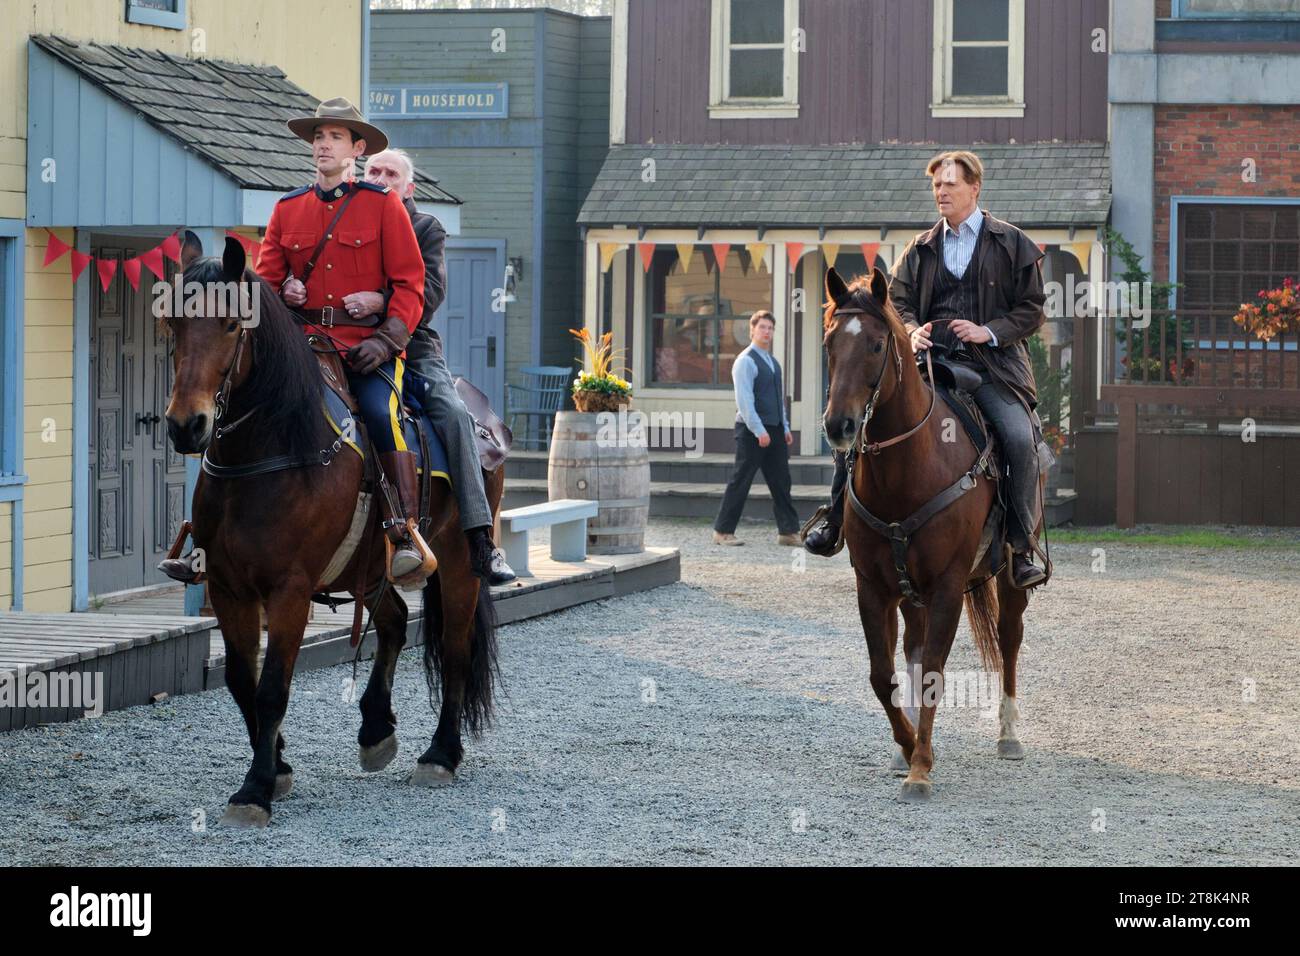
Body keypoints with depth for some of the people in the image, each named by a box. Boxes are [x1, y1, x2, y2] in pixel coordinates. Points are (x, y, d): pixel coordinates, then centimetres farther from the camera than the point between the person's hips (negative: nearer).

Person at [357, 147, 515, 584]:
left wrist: (381, 300, -25)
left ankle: (481, 543, -25)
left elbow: (431, 290, -6)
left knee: (454, 413, -22)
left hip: (413, 348, -1)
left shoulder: (426, 229, 10)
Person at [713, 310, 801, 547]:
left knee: (781, 482, 7)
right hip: (752, 430, -8)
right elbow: (744, 400, -18)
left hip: (774, 429, 8)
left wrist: (785, 427, 15)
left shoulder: (772, 361, 17)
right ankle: (723, 532, 3)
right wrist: (759, 431, -22)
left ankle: (788, 532, 10)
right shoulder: (745, 361, -11)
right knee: (740, 482, -4)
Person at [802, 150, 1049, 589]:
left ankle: (1023, 551, -17)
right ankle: (835, 522, -2)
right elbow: (899, 301, 16)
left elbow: (1032, 309, 5)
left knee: (1020, 438, -26)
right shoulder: (921, 248, 16)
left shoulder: (1012, 244, 7)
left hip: (992, 365, -3)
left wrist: (989, 331, -11)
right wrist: (912, 331, -7)